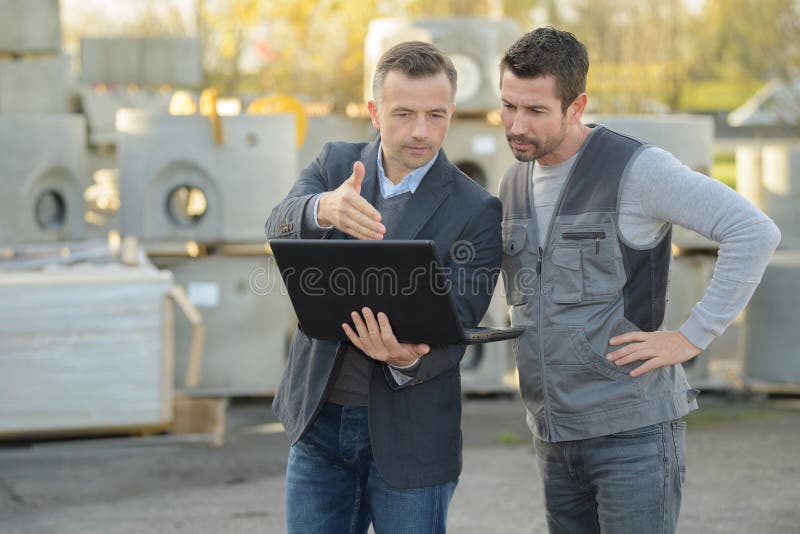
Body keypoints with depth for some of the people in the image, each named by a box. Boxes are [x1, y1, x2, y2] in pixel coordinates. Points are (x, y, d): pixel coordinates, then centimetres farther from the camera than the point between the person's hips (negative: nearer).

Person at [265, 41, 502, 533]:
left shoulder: (476, 212, -8)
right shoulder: (335, 165, 3)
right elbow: (280, 228, -17)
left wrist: (405, 361, -35)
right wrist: (323, 210, -41)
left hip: (408, 438, -3)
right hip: (320, 423, 3)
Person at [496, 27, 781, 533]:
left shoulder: (636, 169, -11)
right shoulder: (513, 184, 12)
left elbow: (755, 233, -18)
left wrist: (692, 338, -17)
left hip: (634, 432, -7)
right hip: (553, 434, 7)